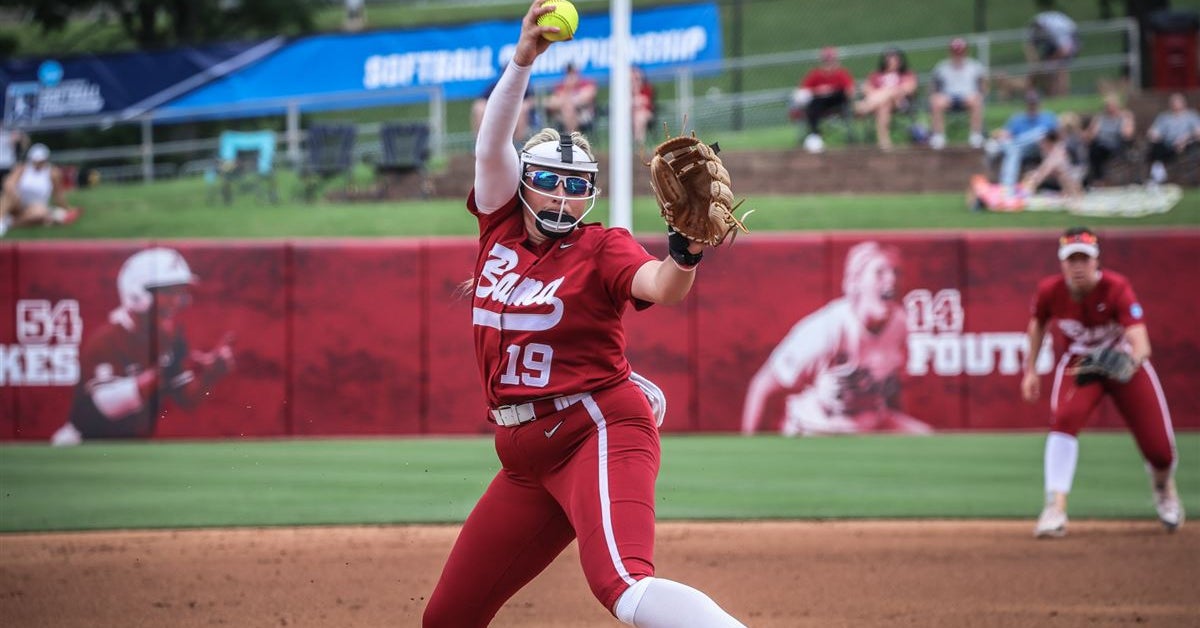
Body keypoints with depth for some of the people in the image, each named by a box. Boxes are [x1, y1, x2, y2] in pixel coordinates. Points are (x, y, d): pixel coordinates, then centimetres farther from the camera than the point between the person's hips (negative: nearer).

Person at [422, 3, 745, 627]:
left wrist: (686, 249, -46)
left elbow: (661, 289, -23)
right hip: (525, 458, 7)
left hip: (598, 433, -7)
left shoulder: (602, 248, -4)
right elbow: (491, 145, -2)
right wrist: (522, 60, -17)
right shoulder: (501, 226, 11)